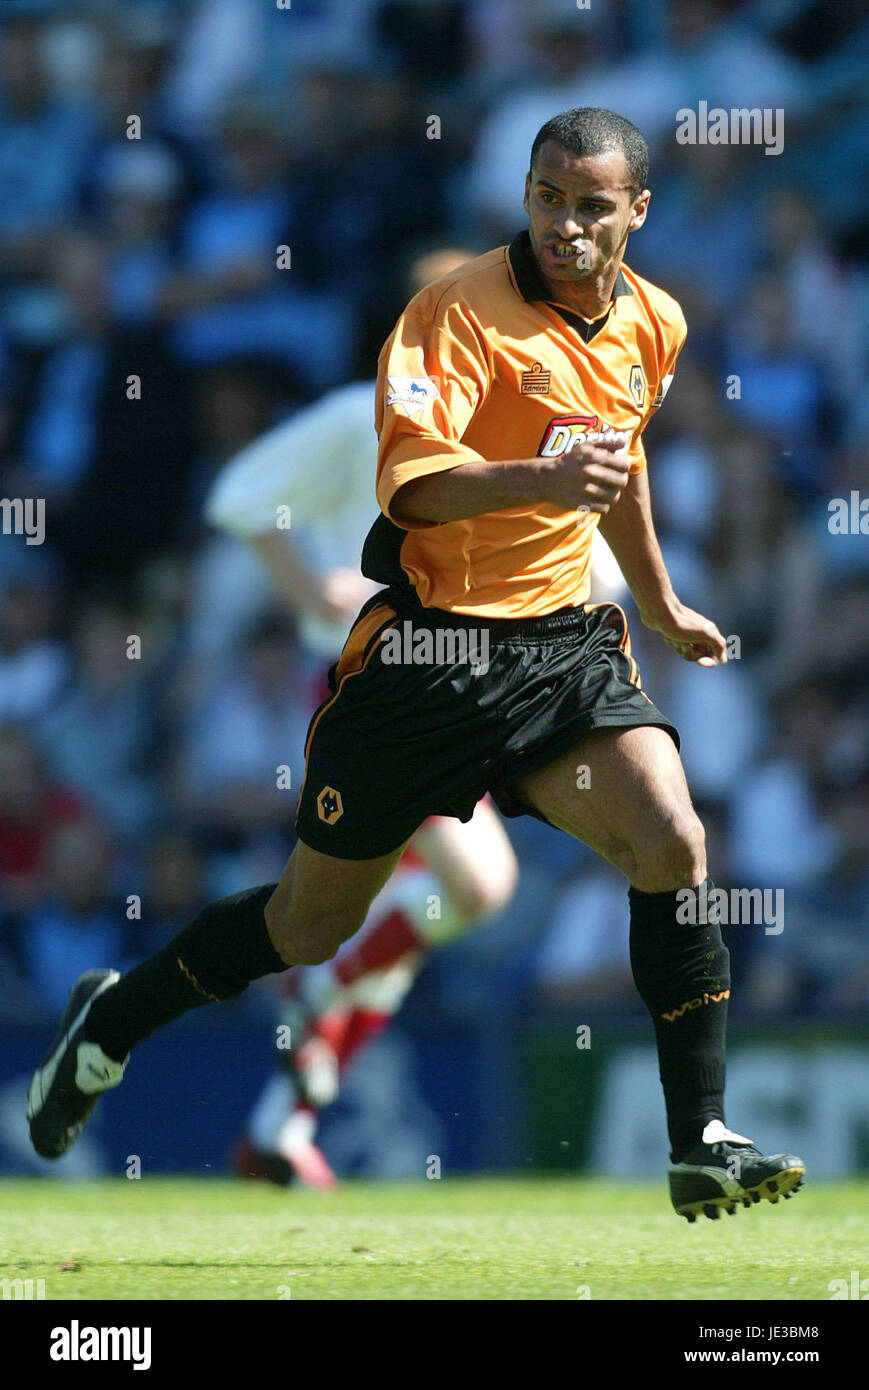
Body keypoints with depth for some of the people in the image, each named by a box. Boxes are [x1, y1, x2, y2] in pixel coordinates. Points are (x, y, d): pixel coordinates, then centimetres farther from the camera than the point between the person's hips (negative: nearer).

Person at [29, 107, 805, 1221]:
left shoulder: (652, 323, 7)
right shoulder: (462, 311, -16)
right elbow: (413, 478, -28)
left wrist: (661, 603, 37)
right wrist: (541, 479, -43)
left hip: (564, 638, 5)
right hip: (429, 643, -5)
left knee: (671, 844, -19)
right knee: (315, 921, 8)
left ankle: (702, 1148, -15)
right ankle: (109, 1022, 34)